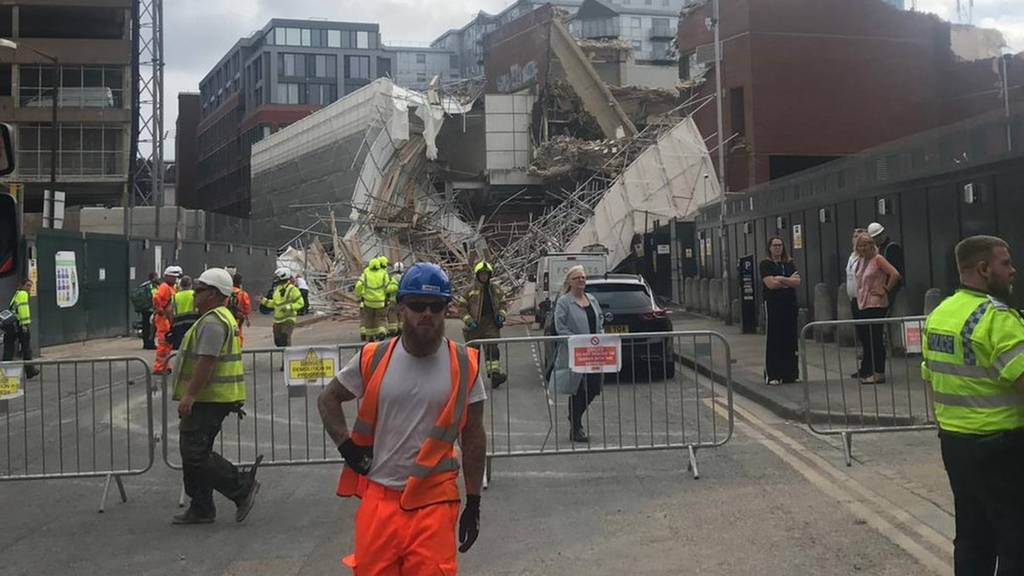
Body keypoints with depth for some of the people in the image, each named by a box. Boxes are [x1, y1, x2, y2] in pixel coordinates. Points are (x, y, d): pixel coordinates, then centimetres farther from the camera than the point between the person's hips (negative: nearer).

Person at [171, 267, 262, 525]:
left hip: (208, 400, -11)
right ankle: (201, 509, 20)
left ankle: (242, 487, -4)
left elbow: (207, 361, -24)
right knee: (195, 454, 14)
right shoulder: (222, 318, 19)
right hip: (213, 398, 11)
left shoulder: (213, 322, -17)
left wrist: (189, 395, -24)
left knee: (196, 455, -10)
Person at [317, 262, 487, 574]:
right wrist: (347, 448, 2)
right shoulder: (373, 359, -2)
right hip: (379, 497, 2)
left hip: (435, 501, -1)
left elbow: (473, 437, 3)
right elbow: (328, 399, 14)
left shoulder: (464, 365, -3)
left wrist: (473, 503, 3)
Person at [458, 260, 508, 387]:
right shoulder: (471, 290, -3)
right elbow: (462, 306, -1)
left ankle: (494, 373, -15)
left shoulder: (496, 288, 8)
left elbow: (502, 303, 19)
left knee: (492, 348, -10)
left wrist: (501, 315, 3)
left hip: (491, 324, 1)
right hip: (474, 325, -1)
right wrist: (468, 320, -12)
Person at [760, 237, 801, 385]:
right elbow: (771, 284, -15)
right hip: (773, 305, -5)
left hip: (790, 304, 5)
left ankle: (789, 373, 14)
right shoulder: (765, 264, -2)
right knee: (773, 340, -3)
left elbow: (797, 281, -1)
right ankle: (772, 376, 1)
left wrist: (781, 279, -12)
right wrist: (790, 280, -5)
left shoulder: (789, 263, 12)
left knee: (790, 339, 6)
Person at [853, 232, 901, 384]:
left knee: (875, 339, -4)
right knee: (865, 338, 11)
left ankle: (878, 374, 2)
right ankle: (867, 372, 20)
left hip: (876, 305, -8)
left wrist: (886, 289, -11)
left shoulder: (878, 259, -10)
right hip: (862, 304, 8)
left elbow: (895, 274, -20)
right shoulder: (862, 261, 13)